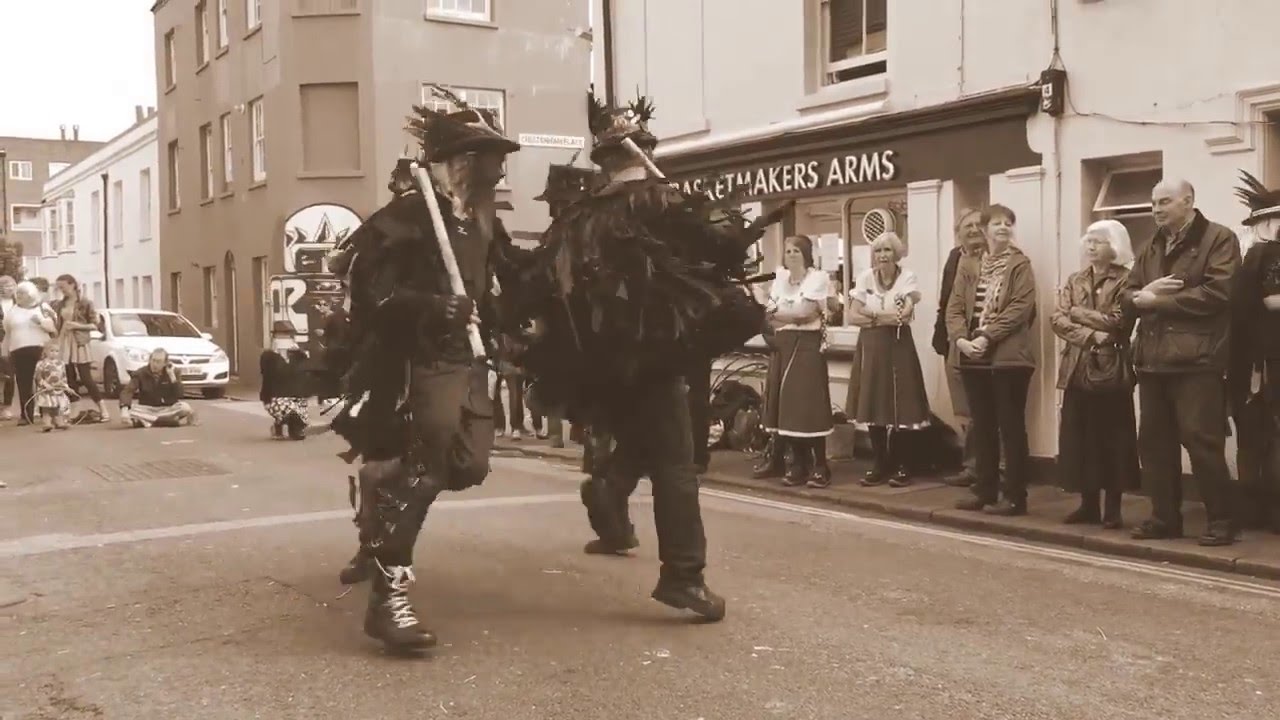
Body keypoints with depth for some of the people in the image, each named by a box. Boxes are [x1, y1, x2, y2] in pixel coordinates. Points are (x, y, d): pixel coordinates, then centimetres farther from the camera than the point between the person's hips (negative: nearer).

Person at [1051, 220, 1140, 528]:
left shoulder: (1126, 280, -2)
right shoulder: (1074, 280, 14)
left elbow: (1117, 321, -15)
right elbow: (1057, 319, 1)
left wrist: (1078, 313, -6)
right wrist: (1090, 335, -14)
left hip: (1111, 369, -5)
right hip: (1078, 369, 5)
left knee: (1112, 439, 0)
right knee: (1080, 438, 6)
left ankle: (1113, 508, 7)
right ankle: (1088, 504, 15)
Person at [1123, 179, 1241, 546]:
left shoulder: (1219, 239, -3)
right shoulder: (1151, 249, 20)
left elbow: (1215, 293, -15)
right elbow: (1128, 297, 15)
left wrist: (1157, 301, -10)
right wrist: (1142, 294, -9)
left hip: (1196, 359, -7)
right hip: (1153, 359, 7)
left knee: (1201, 441, -6)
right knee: (1153, 441, 9)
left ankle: (1221, 520, 5)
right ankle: (1165, 517, 18)